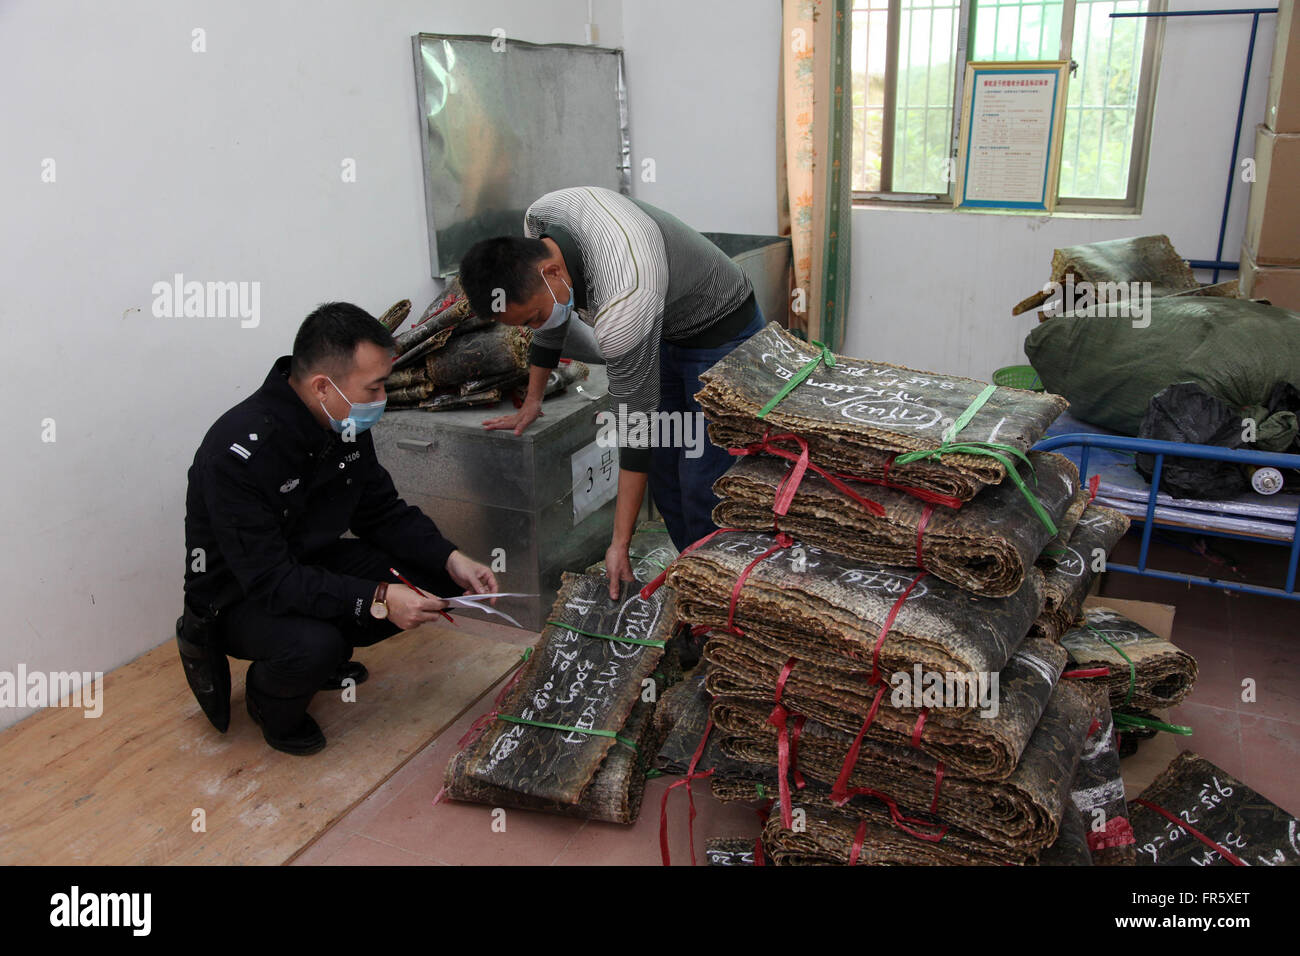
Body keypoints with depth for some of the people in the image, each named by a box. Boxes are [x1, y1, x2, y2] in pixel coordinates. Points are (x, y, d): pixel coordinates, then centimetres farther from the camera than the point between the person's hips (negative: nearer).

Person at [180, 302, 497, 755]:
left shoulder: (346, 425, -9)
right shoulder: (236, 454, -32)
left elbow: (383, 512, 1)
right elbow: (271, 581, -32)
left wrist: (450, 559, -14)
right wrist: (376, 599, -38)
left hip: (313, 564, 7)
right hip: (238, 595, -7)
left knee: (431, 578, -9)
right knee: (312, 647, -36)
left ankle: (325, 654, 12)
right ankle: (272, 700, 1)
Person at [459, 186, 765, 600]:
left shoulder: (622, 306, -40)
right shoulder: (538, 221, -16)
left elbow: (637, 426, -34)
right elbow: (550, 324, 4)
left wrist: (620, 543, -29)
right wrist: (532, 401, 12)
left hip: (720, 332, -9)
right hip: (666, 330, 9)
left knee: (701, 480, -12)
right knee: (662, 466, 11)